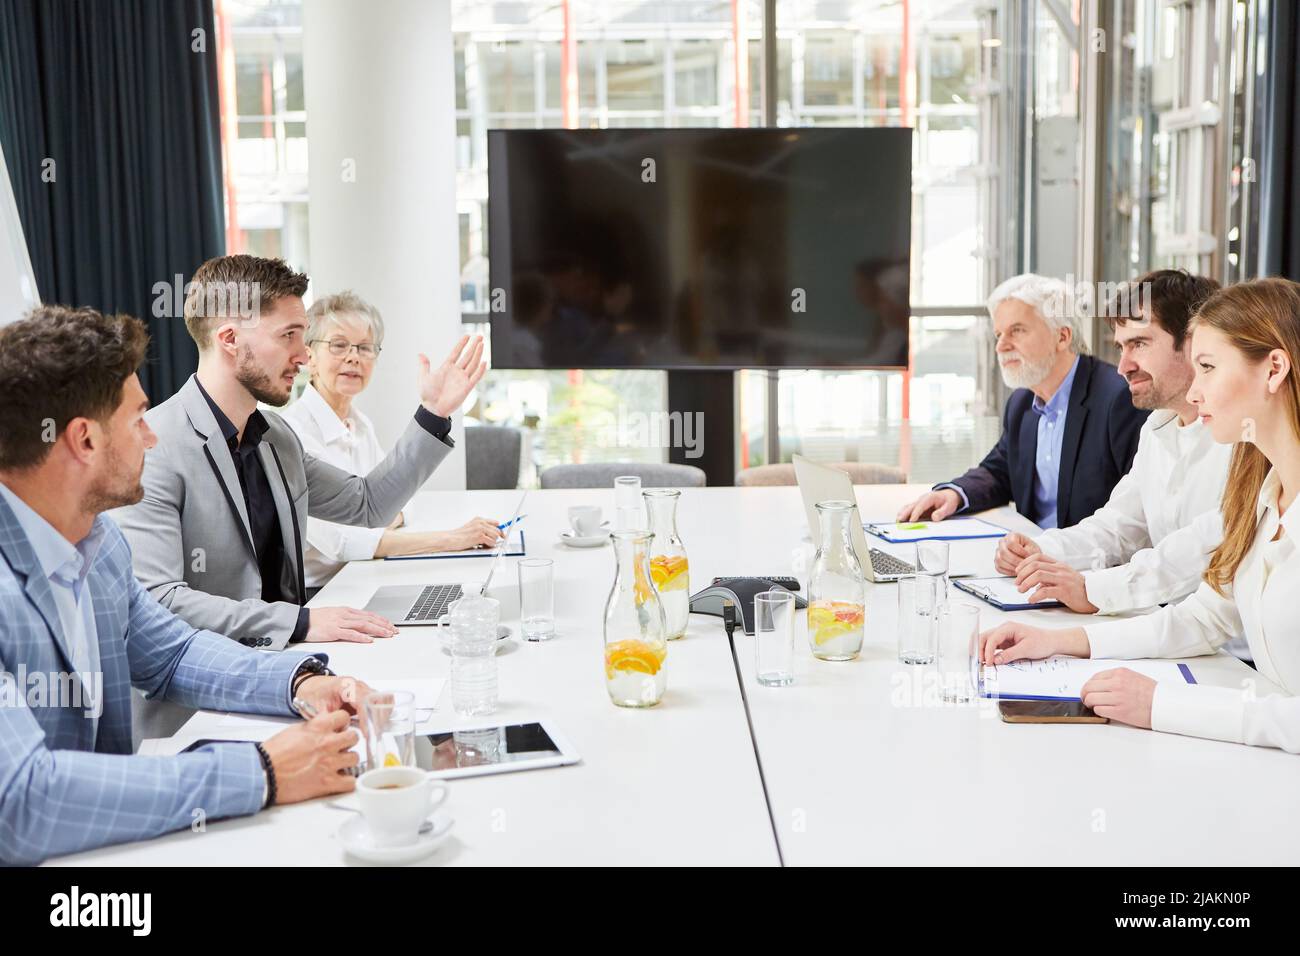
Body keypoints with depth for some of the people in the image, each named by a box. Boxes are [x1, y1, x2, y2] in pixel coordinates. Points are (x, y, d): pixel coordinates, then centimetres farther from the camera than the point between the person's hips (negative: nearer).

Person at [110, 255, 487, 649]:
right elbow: (154, 600, -24)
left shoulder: (277, 436, 11)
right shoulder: (152, 449, -16)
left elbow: (367, 505, 23)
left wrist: (434, 414, 15)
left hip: (279, 656, 8)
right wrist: (300, 621, -28)